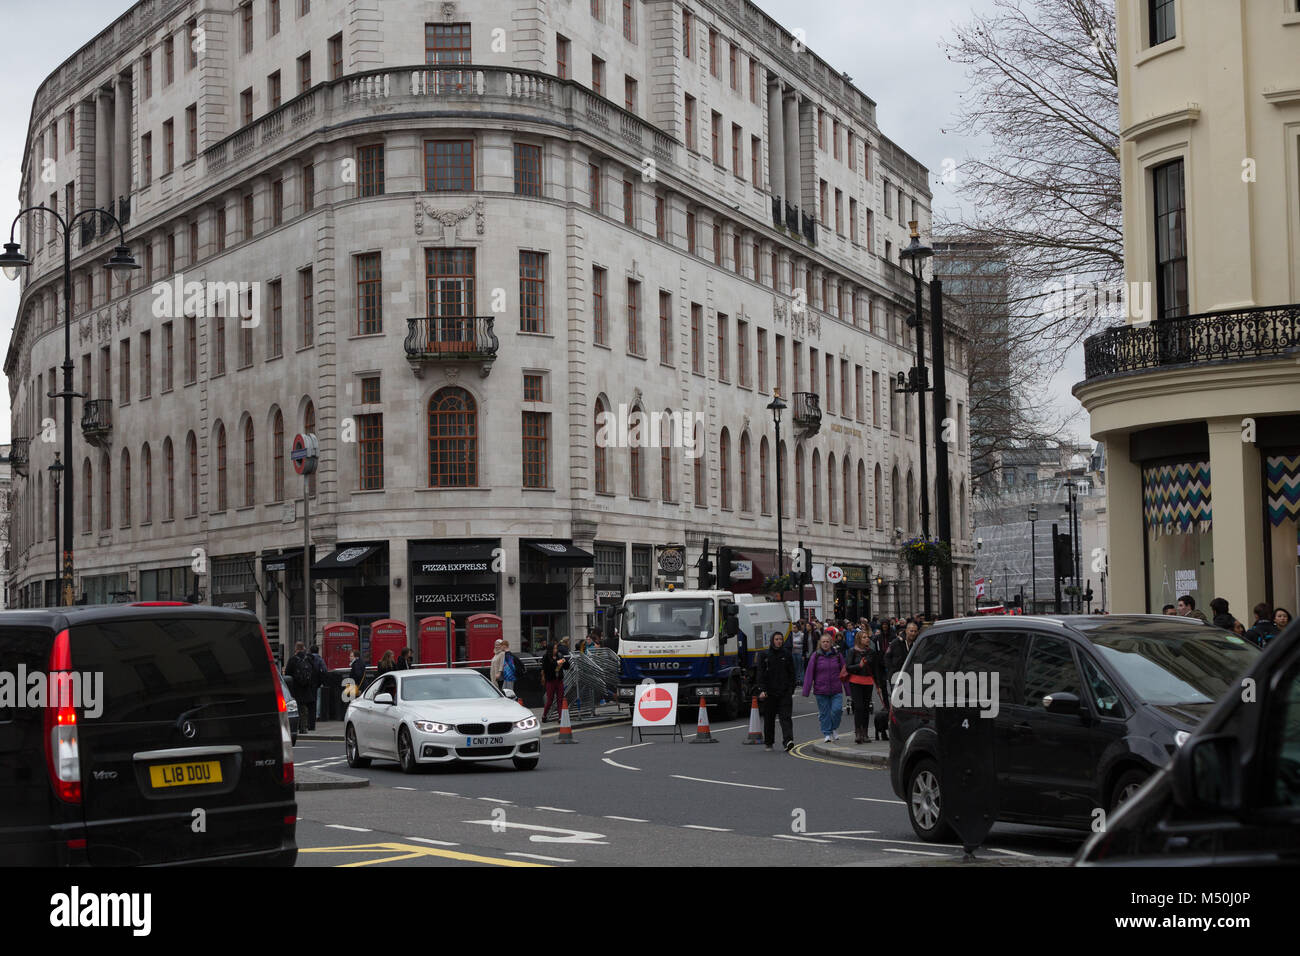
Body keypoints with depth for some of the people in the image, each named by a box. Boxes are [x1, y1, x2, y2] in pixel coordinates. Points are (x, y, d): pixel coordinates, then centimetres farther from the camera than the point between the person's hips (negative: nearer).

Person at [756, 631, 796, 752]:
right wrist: (762, 690, -11)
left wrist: (791, 690, 1)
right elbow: (761, 674, 0)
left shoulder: (787, 655, 6)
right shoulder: (764, 655, 4)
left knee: (785, 716, -12)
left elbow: (792, 674, 9)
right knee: (769, 718, 8)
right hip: (769, 692, 0)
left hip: (784, 692, 0)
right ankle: (768, 743, 21)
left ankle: (788, 740, -22)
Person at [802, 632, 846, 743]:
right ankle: (827, 734, 15)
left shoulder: (838, 655, 5)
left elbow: (844, 672, 9)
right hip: (821, 690, -1)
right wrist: (806, 691, -6)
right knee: (824, 712, 2)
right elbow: (809, 674, -2)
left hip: (836, 690, 1)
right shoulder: (816, 656, -1)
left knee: (837, 709, -11)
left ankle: (835, 728, 16)